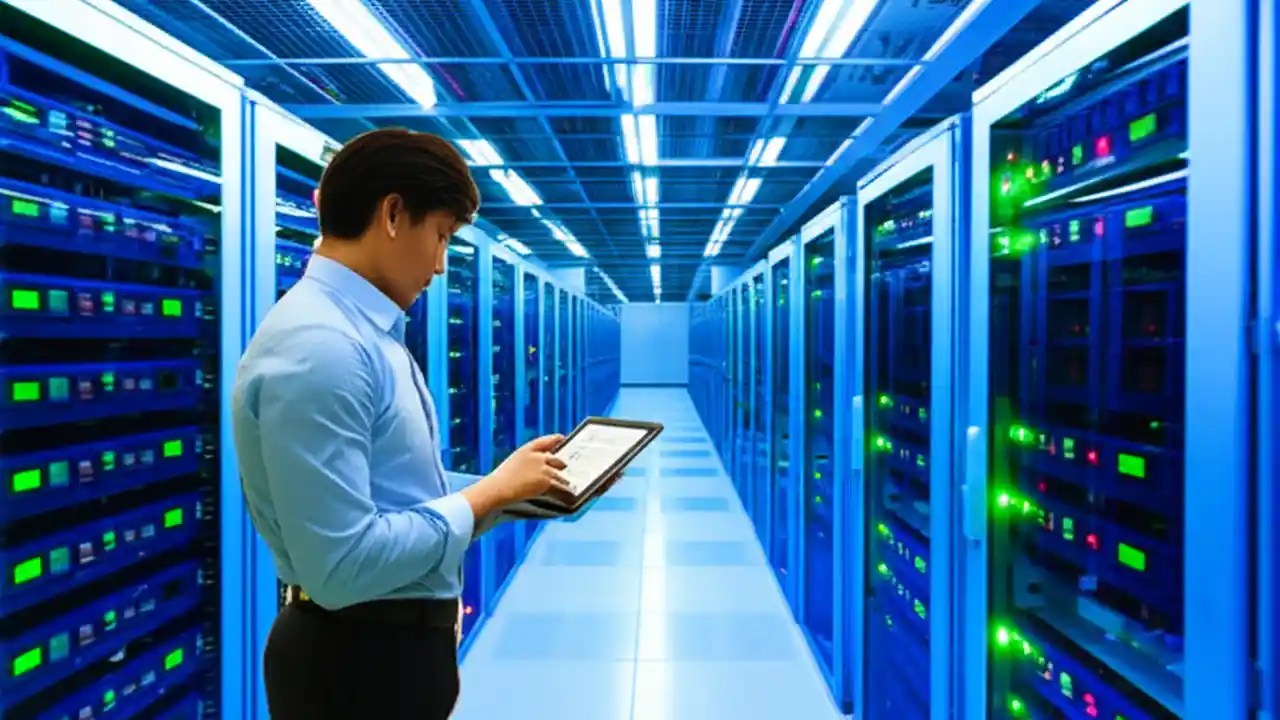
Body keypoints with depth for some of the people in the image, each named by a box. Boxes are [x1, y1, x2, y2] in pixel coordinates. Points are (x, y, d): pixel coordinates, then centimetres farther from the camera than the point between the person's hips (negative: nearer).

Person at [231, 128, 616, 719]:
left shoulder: (362, 334, 7)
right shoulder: (319, 349, -25)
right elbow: (343, 566, -28)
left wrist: (520, 488, 3)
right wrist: (488, 494, -19)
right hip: (358, 662, -9)